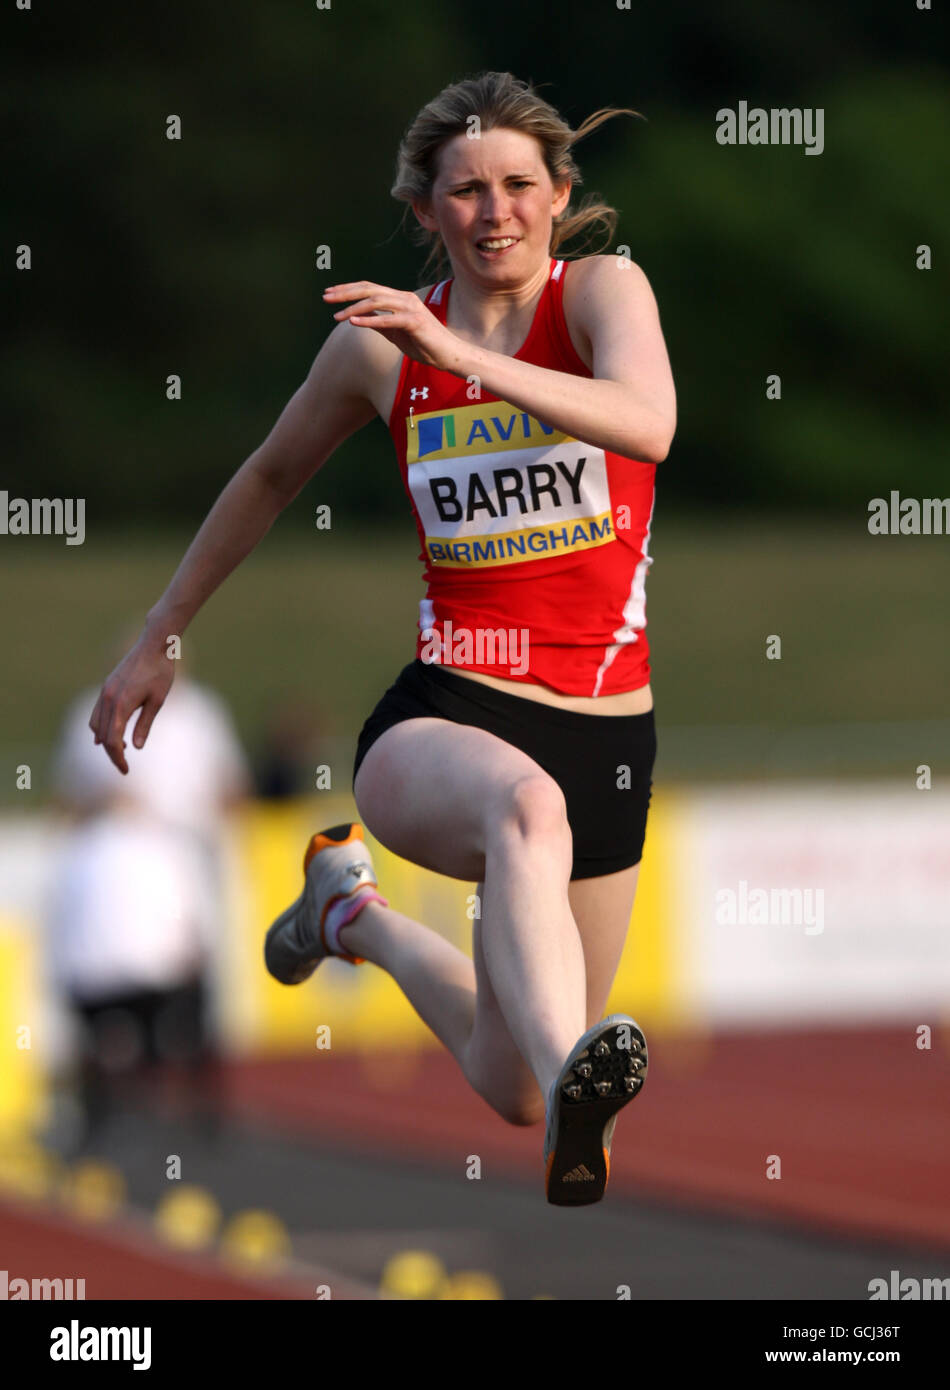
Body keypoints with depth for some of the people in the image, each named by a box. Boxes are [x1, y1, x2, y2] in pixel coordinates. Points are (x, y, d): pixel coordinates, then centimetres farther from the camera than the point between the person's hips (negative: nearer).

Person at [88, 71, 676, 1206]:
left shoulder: (603, 291, -3)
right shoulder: (379, 343, 3)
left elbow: (647, 426, -26)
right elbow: (271, 477, 22)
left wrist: (462, 355, -34)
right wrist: (156, 639, 26)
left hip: (603, 732, 1)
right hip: (441, 717, -1)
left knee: (510, 1090, 10)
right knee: (527, 806, -41)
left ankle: (356, 916, 37)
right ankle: (572, 1074, -60)